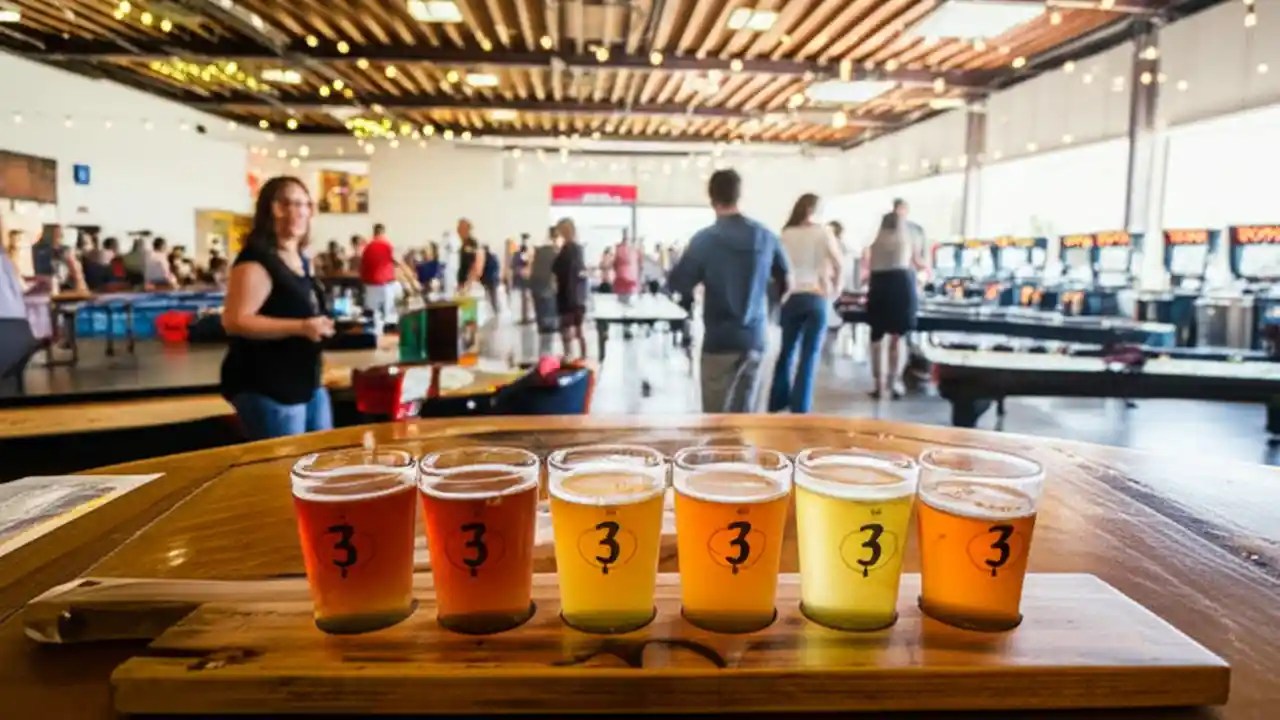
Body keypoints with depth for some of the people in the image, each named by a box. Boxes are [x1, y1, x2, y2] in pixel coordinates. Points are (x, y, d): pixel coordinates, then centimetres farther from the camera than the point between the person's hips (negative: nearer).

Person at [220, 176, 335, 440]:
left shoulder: (301, 261, 14)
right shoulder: (256, 260, -16)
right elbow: (235, 321, -24)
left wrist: (319, 327, 15)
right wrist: (299, 327, -28)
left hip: (308, 383, 10)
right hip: (266, 388, -10)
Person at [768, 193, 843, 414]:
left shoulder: (786, 233, 2)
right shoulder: (823, 232, -2)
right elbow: (838, 264, -2)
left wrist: (784, 290, 8)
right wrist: (836, 288, 13)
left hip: (791, 297, 3)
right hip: (816, 298, -2)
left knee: (787, 351, 16)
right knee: (810, 355, 1)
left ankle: (778, 402, 25)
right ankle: (799, 408, 1)